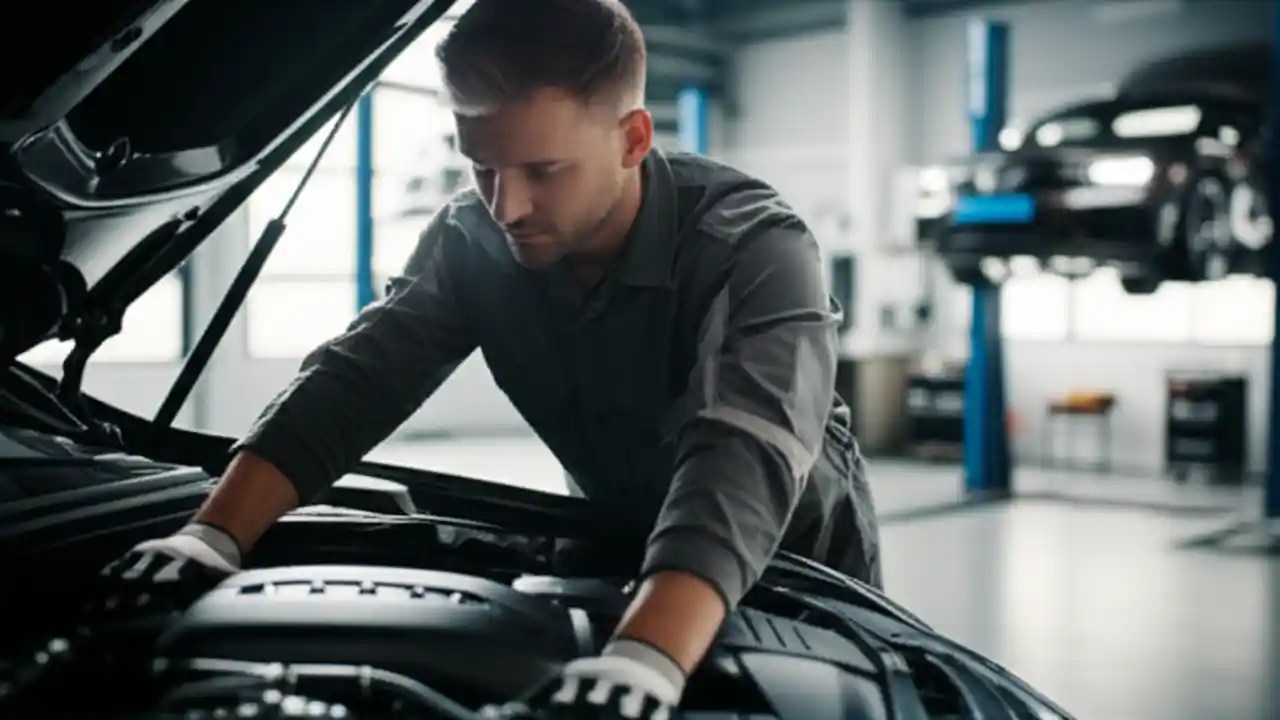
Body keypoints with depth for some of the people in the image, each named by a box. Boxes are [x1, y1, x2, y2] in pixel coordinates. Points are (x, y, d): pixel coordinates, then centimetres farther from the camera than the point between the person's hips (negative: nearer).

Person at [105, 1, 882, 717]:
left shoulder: (755, 249, -33)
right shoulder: (474, 241, -17)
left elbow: (742, 461, -48)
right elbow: (353, 381, -23)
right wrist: (207, 542, -38)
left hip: (799, 572, -3)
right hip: (623, 560, 4)